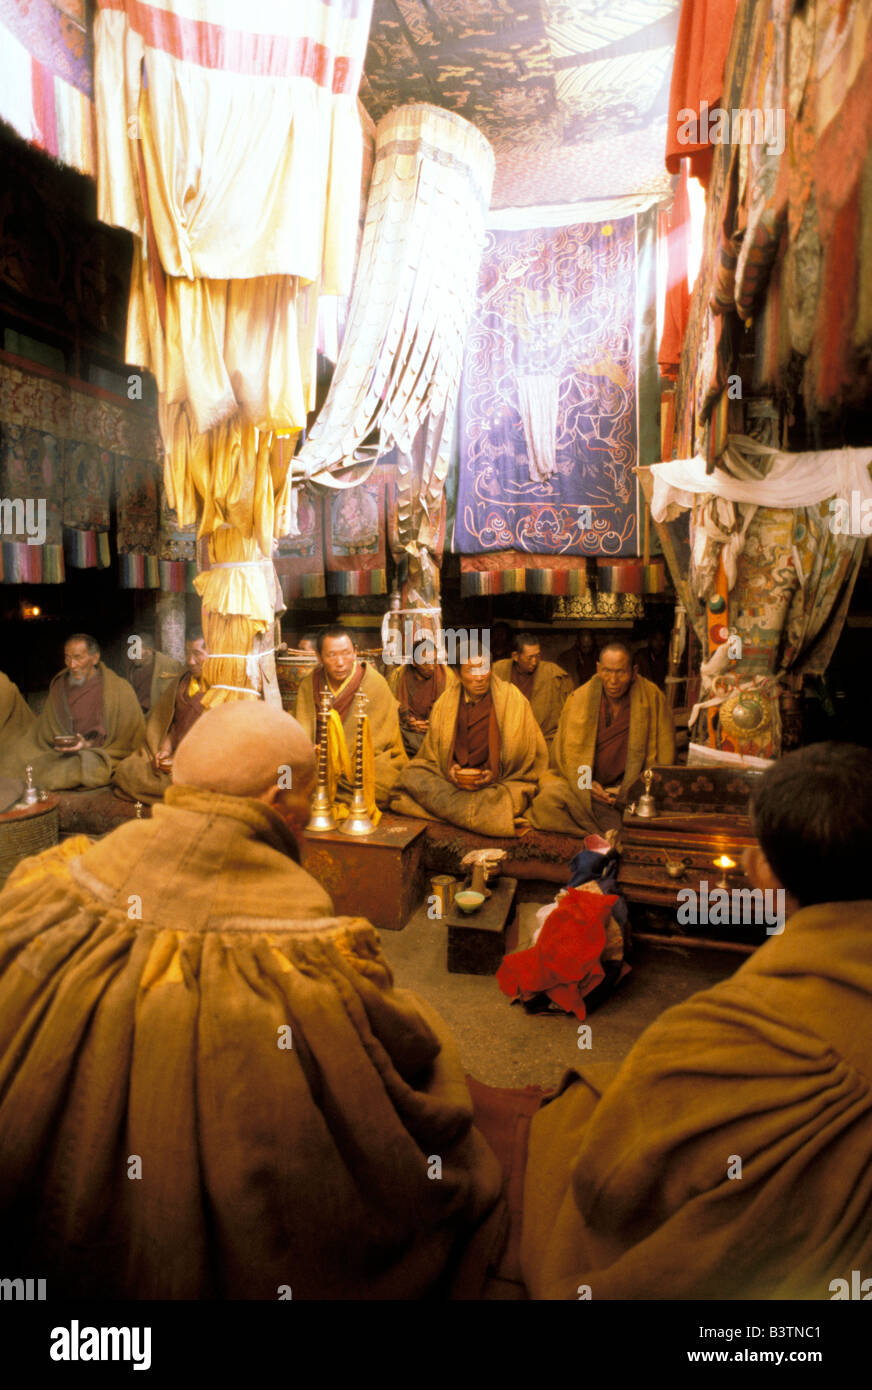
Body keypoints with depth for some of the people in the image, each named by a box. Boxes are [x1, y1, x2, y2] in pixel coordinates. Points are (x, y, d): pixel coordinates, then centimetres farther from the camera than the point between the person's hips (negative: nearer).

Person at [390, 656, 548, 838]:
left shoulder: (512, 698, -4)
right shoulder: (445, 702, 5)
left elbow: (525, 752, -3)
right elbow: (433, 749, 10)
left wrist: (496, 773, -16)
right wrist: (450, 769, -10)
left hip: (501, 780, -2)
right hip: (455, 779, 3)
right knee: (412, 775, -20)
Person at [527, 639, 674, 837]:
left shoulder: (652, 697, -1)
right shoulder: (579, 698, 3)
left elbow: (663, 760, 2)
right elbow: (564, 753, 6)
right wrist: (587, 784, -12)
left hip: (631, 788, -1)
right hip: (586, 784, 1)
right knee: (547, 798, -29)